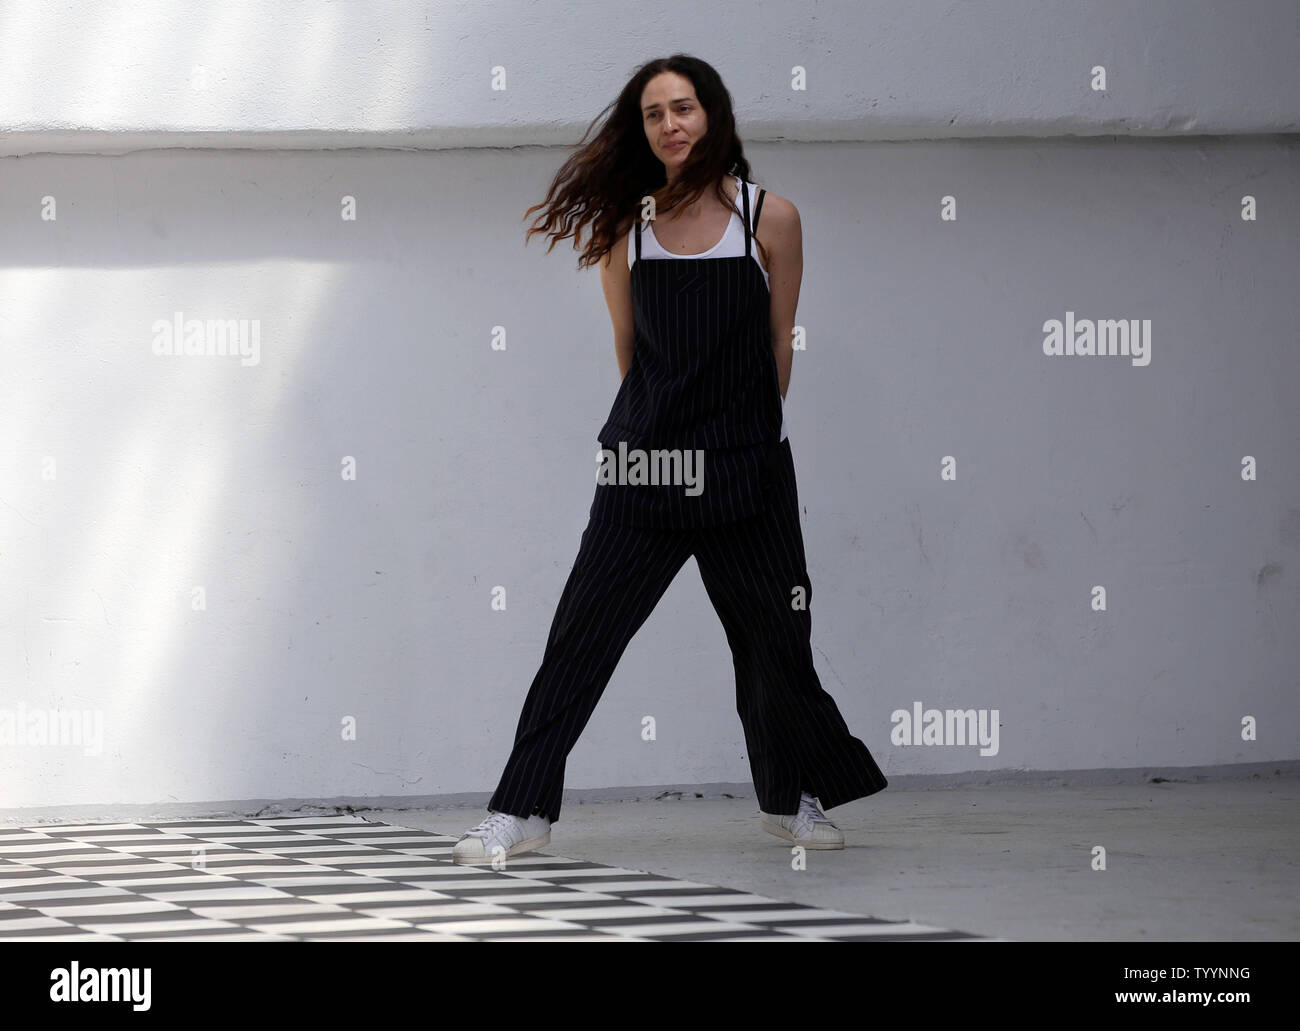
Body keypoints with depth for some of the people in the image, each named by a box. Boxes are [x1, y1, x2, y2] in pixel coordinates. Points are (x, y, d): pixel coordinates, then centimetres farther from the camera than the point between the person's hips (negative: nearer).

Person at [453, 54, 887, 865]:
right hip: (647, 463, 1)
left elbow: (779, 347, 7)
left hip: (744, 464, -1)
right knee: (582, 632, -5)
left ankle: (789, 798, 31)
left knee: (773, 637, 10)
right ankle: (522, 812, -3)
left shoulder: (769, 218, -1)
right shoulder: (627, 226, 4)